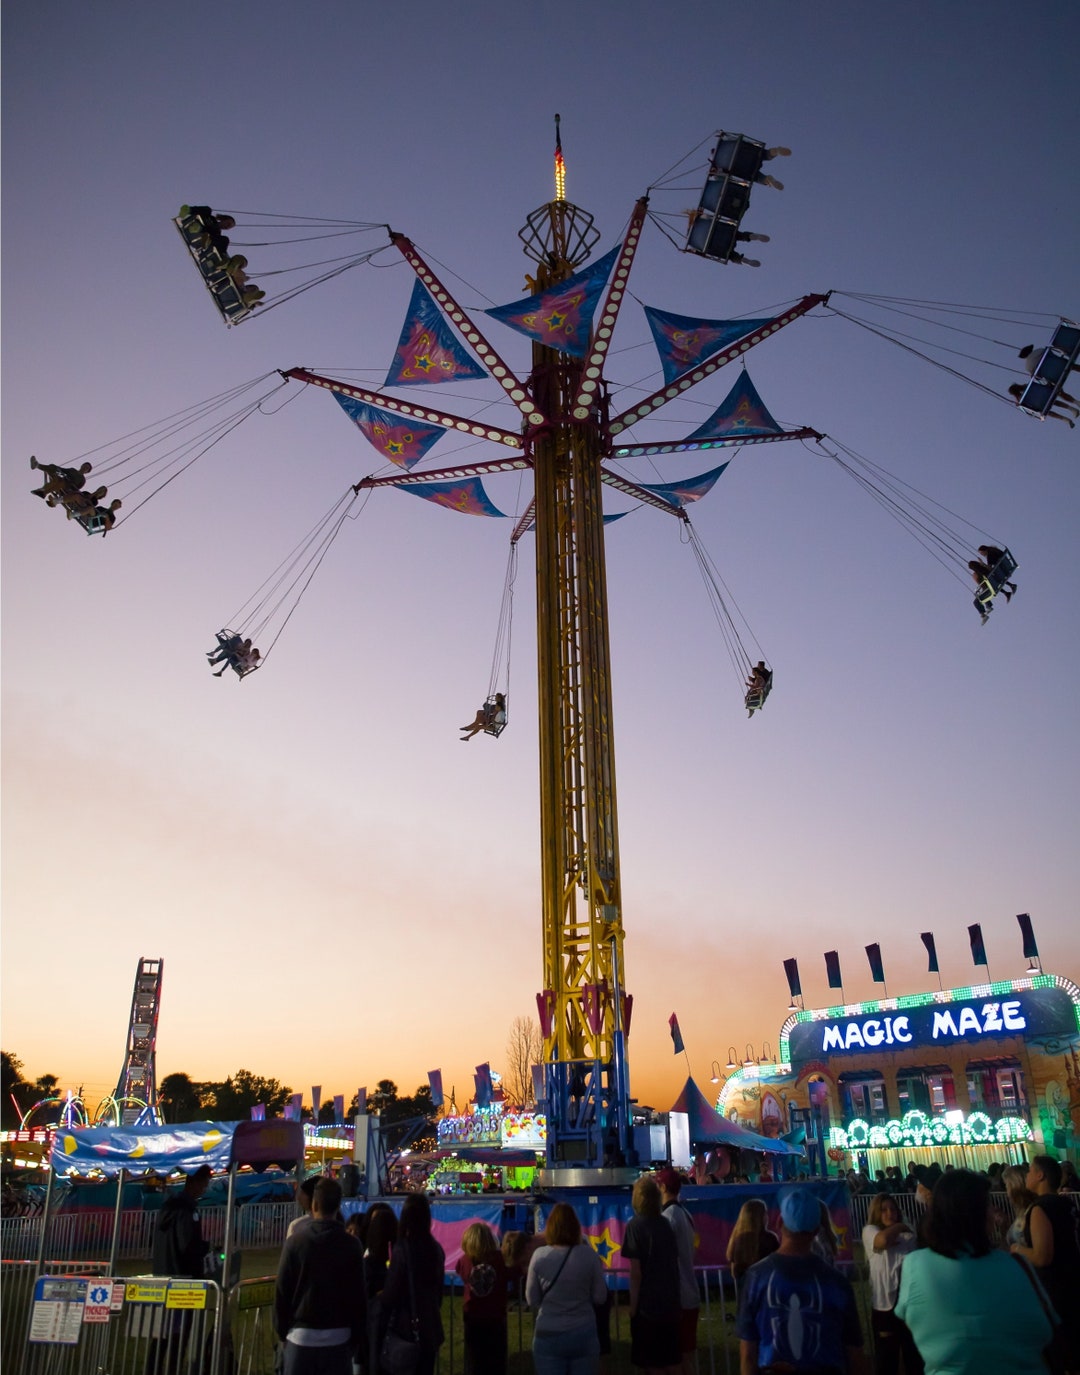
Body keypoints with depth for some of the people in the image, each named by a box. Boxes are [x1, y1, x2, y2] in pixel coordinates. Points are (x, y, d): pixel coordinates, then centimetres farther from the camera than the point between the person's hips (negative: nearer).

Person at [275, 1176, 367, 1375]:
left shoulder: (295, 1241, -5)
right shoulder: (351, 1245, -3)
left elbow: (281, 1290, -2)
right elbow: (358, 1295, 0)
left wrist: (281, 1330, 11)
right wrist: (356, 1336, 10)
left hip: (301, 1335, 0)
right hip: (338, 1337, 0)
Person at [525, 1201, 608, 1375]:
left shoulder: (539, 1255, -9)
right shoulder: (589, 1255, -10)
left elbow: (532, 1300, -1)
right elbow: (600, 1297, -2)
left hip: (548, 1335, 0)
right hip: (583, 1334, 1)